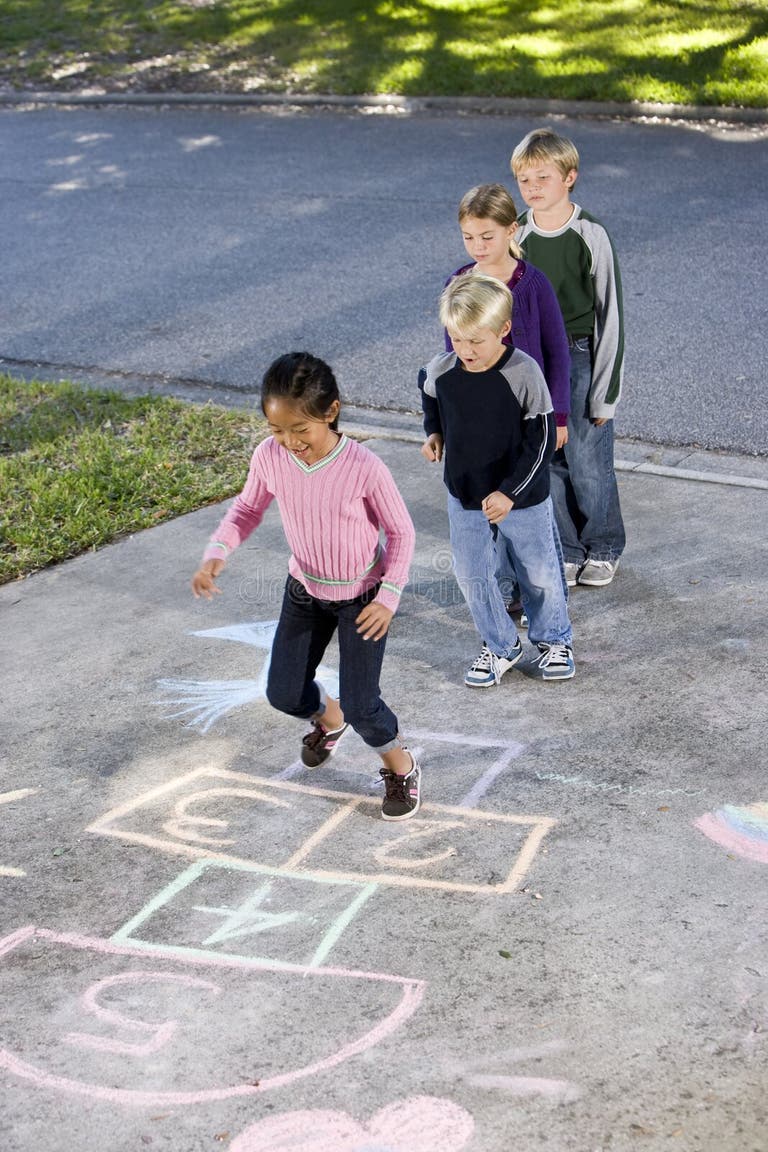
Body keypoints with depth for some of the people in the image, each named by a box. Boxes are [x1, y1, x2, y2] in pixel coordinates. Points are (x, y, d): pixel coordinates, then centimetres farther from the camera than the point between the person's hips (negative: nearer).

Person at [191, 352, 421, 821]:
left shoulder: (364, 467, -30)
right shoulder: (270, 457, -19)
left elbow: (401, 531, -16)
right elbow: (247, 510, -1)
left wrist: (389, 597, -21)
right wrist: (217, 552, -19)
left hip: (361, 595, -5)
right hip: (305, 589, 5)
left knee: (360, 702, -7)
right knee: (284, 693, 11)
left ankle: (402, 768, 24)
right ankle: (330, 721, 47)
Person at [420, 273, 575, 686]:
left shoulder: (524, 374, -22)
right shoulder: (441, 371, -10)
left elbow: (541, 442, -19)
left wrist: (509, 493, -25)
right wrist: (434, 432, 4)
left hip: (523, 499, -3)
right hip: (464, 497, 4)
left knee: (539, 574, 13)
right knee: (472, 575, 10)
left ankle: (553, 640, 37)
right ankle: (500, 646, 30)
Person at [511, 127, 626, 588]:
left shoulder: (591, 236, -12)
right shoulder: (516, 237, 0)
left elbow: (611, 315, -9)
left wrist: (605, 391, -10)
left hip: (580, 359, -4)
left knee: (589, 464, 2)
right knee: (548, 464, 9)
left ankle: (603, 549, 25)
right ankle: (568, 551, 27)